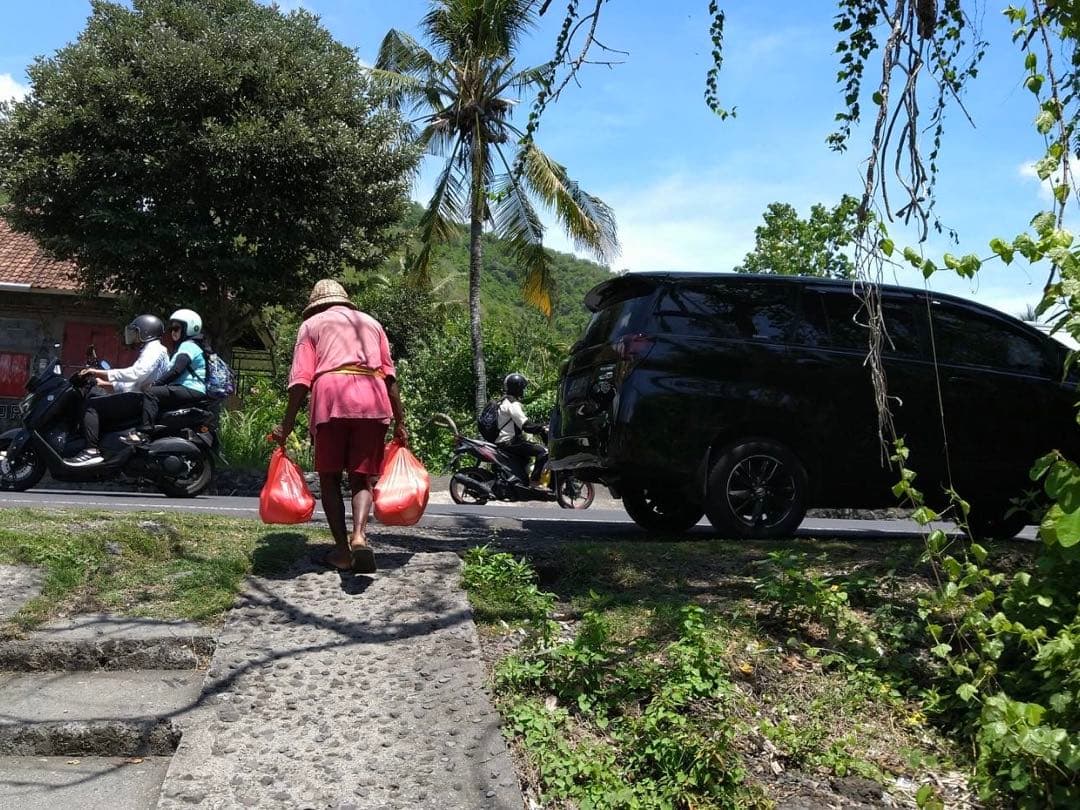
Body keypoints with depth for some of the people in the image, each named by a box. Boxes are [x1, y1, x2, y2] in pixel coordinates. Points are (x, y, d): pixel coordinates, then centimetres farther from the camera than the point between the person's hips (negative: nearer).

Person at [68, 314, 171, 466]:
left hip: (143, 400, -11)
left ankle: (92, 451, -24)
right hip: (140, 397, 11)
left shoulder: (154, 349, -7)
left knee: (92, 404, -15)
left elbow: (136, 373, -24)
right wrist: (107, 384, 21)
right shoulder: (150, 350, 28)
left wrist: (101, 373, -22)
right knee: (94, 393, 12)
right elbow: (135, 383, 28)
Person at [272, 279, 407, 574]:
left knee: (329, 476, 10)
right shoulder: (371, 322, 26)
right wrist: (400, 422, 13)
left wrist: (287, 423, 2)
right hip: (373, 400, 2)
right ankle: (359, 534, -19)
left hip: (330, 398, -2)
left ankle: (342, 549, 3)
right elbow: (389, 375, 15)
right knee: (362, 476, 6)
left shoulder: (312, 324, 18)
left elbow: (301, 378, 4)